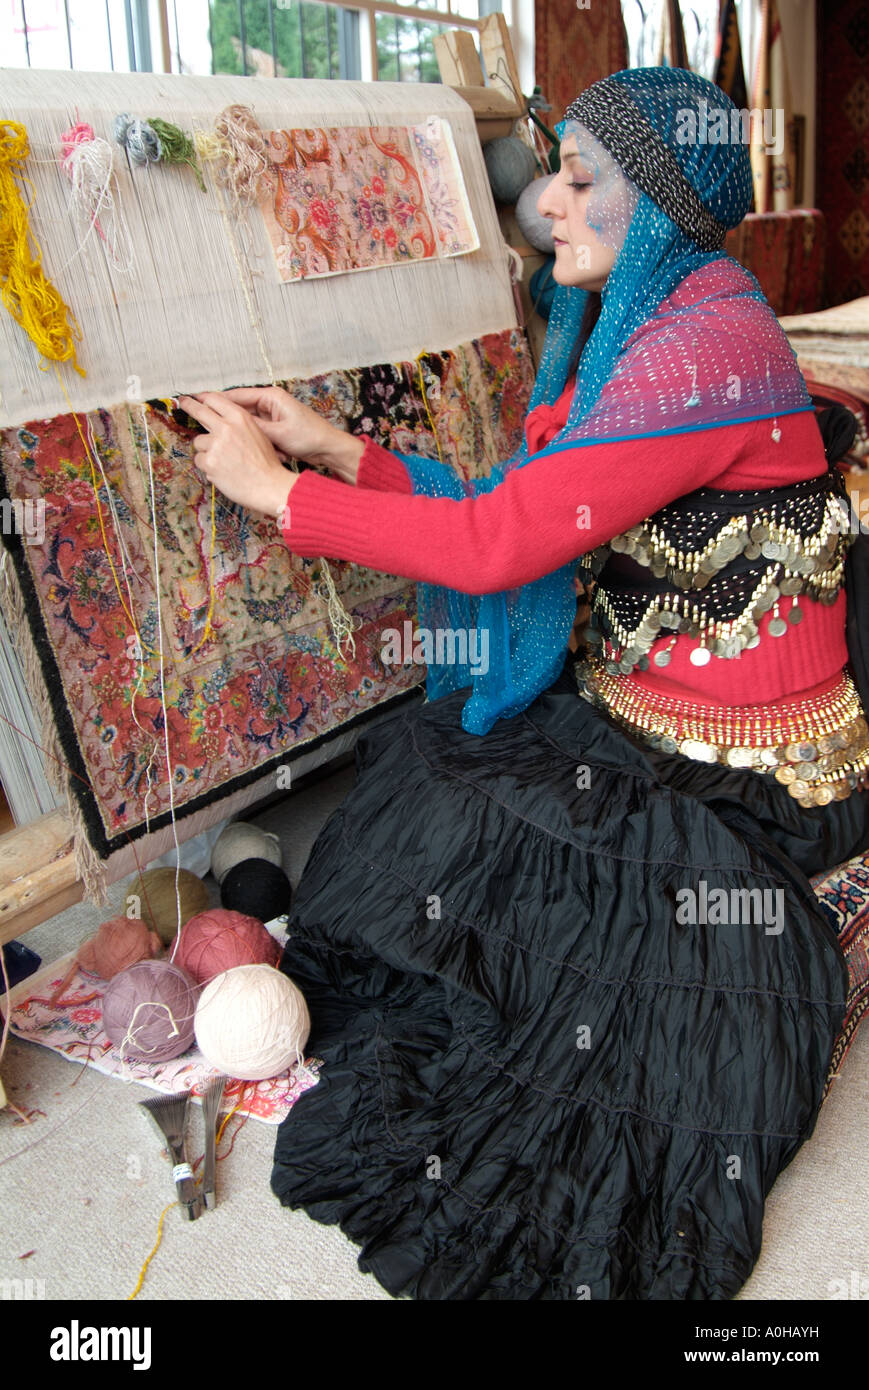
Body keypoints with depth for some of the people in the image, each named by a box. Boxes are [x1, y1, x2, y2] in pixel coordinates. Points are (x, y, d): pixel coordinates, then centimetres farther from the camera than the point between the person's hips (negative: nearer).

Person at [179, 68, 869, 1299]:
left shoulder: (706, 347, -22)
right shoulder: (634, 331, 9)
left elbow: (500, 542, -25)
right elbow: (518, 518, 6)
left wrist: (279, 493, -15)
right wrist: (338, 450, 2)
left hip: (744, 776, -9)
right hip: (628, 713, 9)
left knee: (449, 830, -14)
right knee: (415, 768, -2)